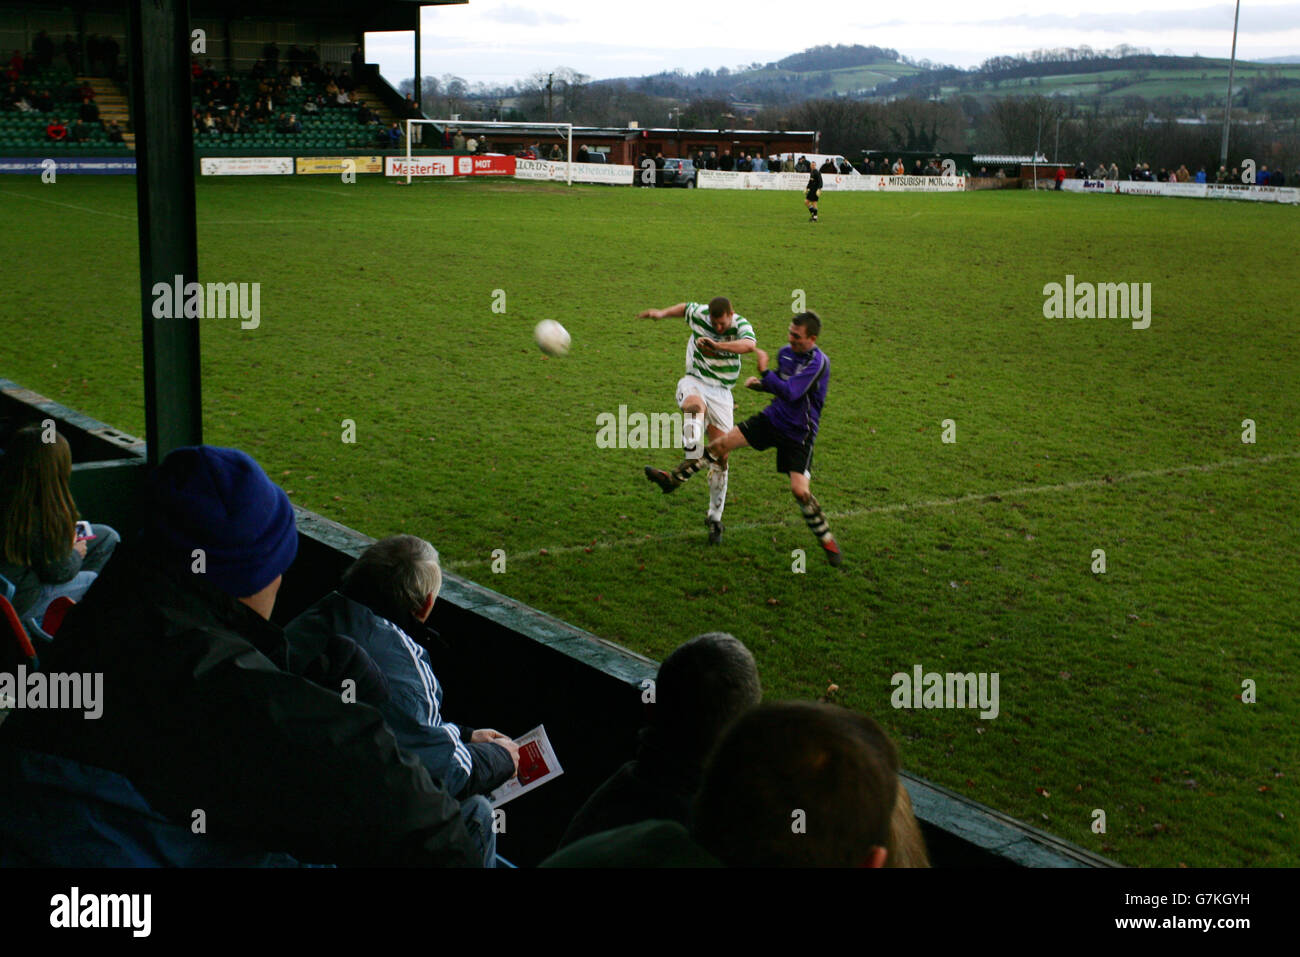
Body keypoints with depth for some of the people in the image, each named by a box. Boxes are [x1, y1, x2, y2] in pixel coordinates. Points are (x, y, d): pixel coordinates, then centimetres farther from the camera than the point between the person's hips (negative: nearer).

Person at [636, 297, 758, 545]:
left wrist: (717, 345, -45)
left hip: (721, 391, 0)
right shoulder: (698, 314, -5)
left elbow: (749, 344, -36)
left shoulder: (741, 325, -12)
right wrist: (662, 313, 8)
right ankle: (692, 463, -59)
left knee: (721, 456, -2)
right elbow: (685, 308, 20)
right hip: (694, 381, 0)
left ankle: (714, 518, 9)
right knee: (694, 405, -40)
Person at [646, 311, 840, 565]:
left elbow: (790, 393, -33)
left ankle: (827, 539, 5)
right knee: (722, 443, -2)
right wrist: (759, 384, 1)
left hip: (798, 433, -7)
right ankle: (674, 479, 10)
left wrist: (764, 371, -28)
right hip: (772, 418, 7)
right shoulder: (786, 352, 1)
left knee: (799, 490, -15)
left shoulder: (818, 362, -23)